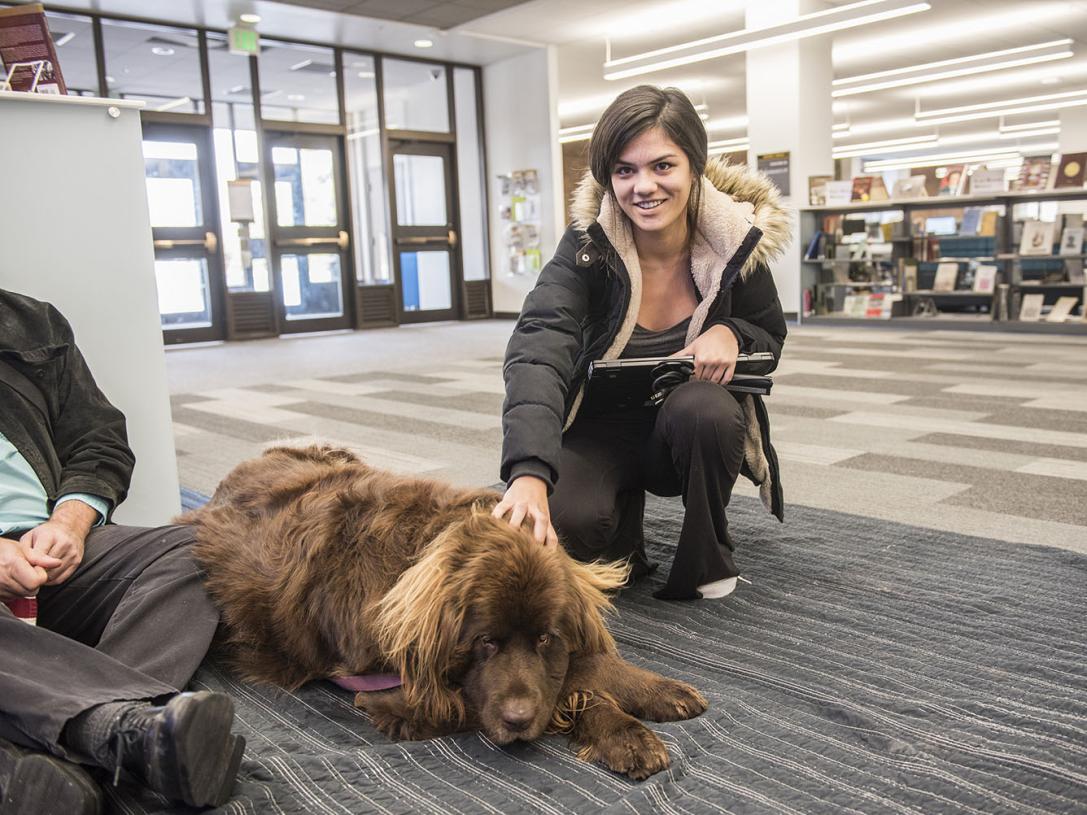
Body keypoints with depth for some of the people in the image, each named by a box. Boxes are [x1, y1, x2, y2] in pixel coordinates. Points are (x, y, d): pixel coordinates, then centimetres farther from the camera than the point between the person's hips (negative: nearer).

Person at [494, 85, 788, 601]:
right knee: (564, 521, -30)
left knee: (701, 408, -34)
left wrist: (732, 334, -22)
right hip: (604, 428, -1)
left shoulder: (738, 240, -13)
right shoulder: (586, 246, -19)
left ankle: (708, 558, -5)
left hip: (699, 425, 1)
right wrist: (528, 473, -53)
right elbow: (537, 352, -36)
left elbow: (770, 340, 4)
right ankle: (622, 546, 10)